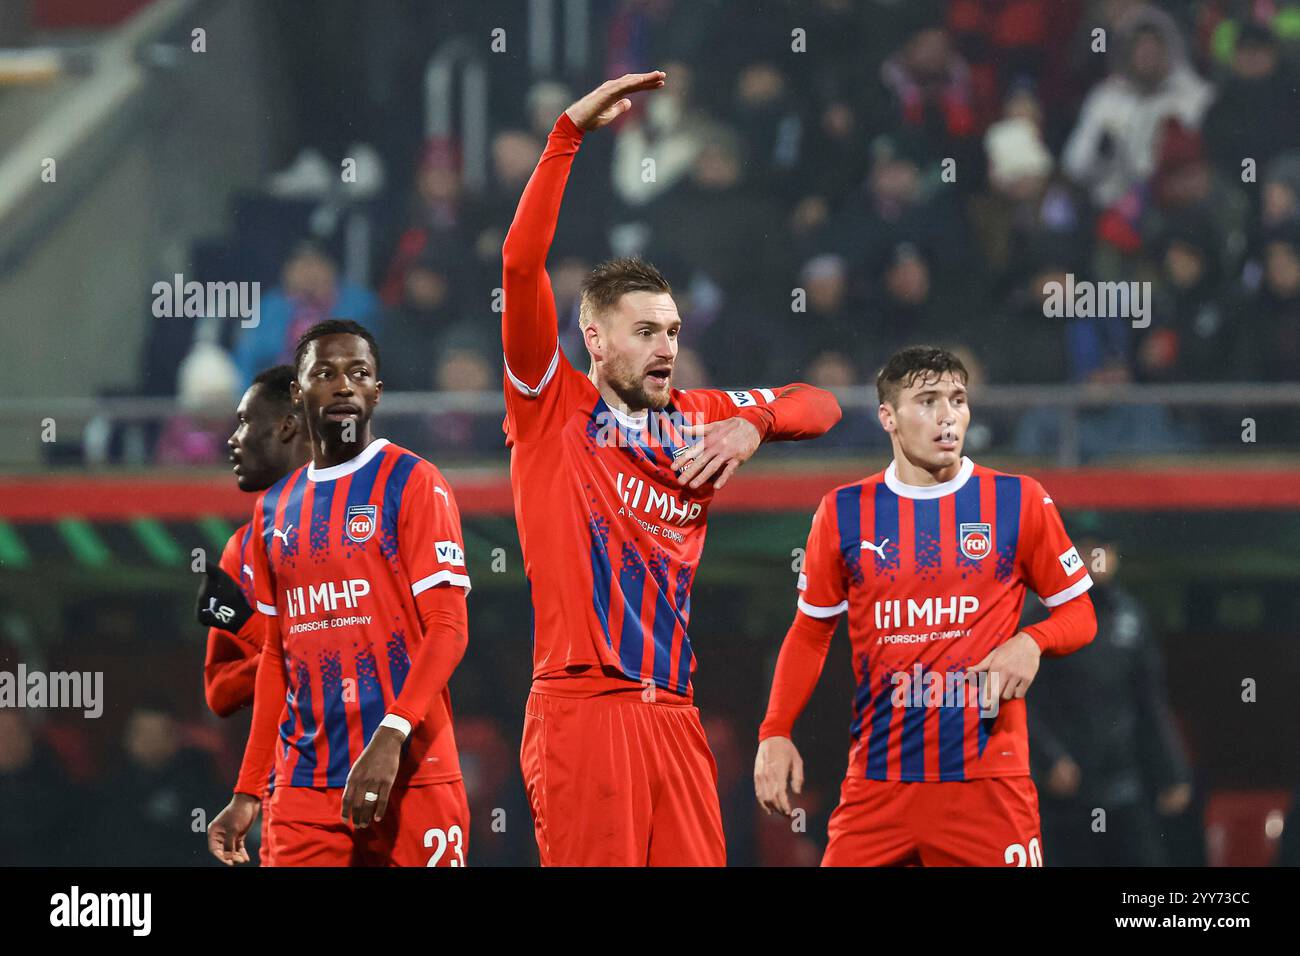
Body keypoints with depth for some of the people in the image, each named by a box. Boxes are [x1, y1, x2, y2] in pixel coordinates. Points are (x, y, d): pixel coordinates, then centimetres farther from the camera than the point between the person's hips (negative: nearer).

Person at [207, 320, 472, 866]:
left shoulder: (413, 484, -2)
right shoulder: (275, 508, 16)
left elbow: (448, 629, -10)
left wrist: (391, 738, -23)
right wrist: (248, 792, 16)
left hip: (409, 775, -5)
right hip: (305, 785, 5)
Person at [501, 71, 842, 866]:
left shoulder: (697, 420, 16)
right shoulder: (551, 407, 1)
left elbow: (820, 406, 24)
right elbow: (522, 262, -9)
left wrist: (752, 424, 1)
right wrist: (571, 131, -12)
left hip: (672, 711, 5)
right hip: (583, 705, -5)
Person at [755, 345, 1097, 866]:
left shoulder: (1020, 501, 3)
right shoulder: (845, 512, 7)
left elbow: (1079, 614, 9)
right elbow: (810, 632, 15)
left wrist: (1031, 643, -12)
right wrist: (775, 734, 4)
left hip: (987, 779, -1)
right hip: (877, 779, 1)